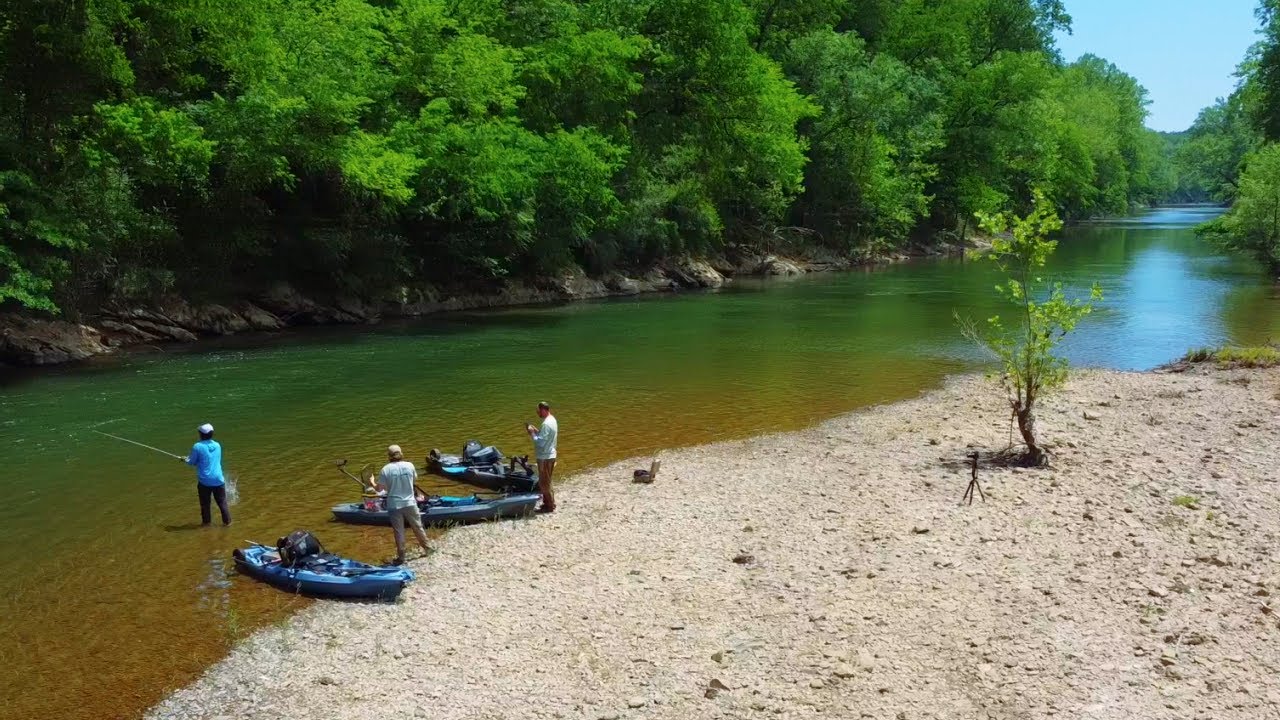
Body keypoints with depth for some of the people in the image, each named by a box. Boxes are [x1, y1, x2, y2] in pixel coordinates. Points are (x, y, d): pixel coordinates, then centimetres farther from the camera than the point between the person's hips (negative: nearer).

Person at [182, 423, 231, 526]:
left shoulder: (197, 446, -11)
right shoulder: (217, 445, 3)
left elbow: (192, 462, -2)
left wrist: (185, 459, 23)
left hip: (204, 481, -3)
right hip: (218, 480, 3)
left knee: (205, 503, 13)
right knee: (222, 502, 10)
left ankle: (206, 522, 21)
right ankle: (227, 521, 13)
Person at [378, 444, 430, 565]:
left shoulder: (386, 469, -14)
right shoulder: (409, 466, -7)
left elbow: (380, 488, -7)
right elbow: (415, 478, 11)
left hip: (394, 505, -2)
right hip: (410, 503, 2)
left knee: (399, 532, 10)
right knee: (418, 527, 19)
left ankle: (401, 557, 18)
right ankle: (426, 548, 35)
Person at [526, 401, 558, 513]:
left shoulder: (547, 424, -24)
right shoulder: (551, 419, 9)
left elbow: (540, 442, -25)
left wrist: (531, 433, -14)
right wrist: (535, 430, 5)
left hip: (545, 457, -10)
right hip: (549, 455, 10)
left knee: (544, 482, 0)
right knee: (546, 481, 19)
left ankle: (549, 506, 7)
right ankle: (549, 503, 27)